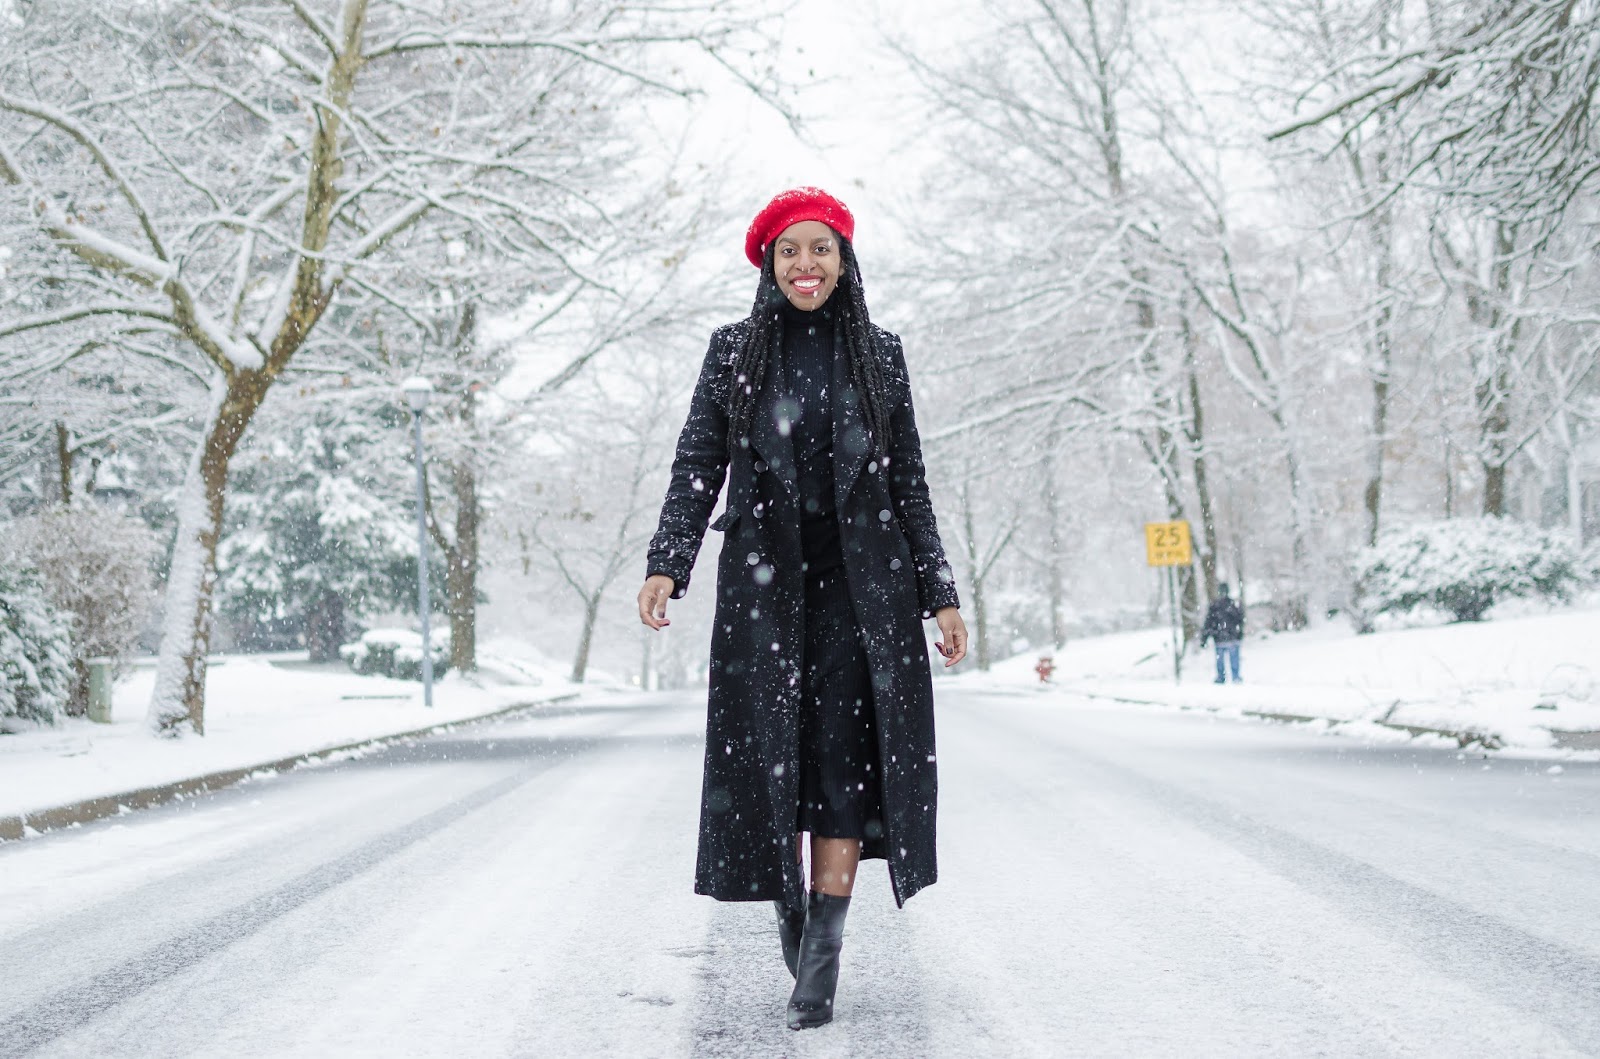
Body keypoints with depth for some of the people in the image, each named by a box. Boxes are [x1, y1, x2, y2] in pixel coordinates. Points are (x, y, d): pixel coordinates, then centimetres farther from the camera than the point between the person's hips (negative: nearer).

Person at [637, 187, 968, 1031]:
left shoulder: (879, 353, 9)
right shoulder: (734, 351, 7)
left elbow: (910, 484, 10)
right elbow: (696, 468, 1)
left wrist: (939, 595, 5)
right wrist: (666, 566, -13)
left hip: (862, 581, 0)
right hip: (764, 580, 0)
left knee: (846, 756, -7)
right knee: (768, 756, -1)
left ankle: (821, 960, -6)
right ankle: (792, 922, 17)